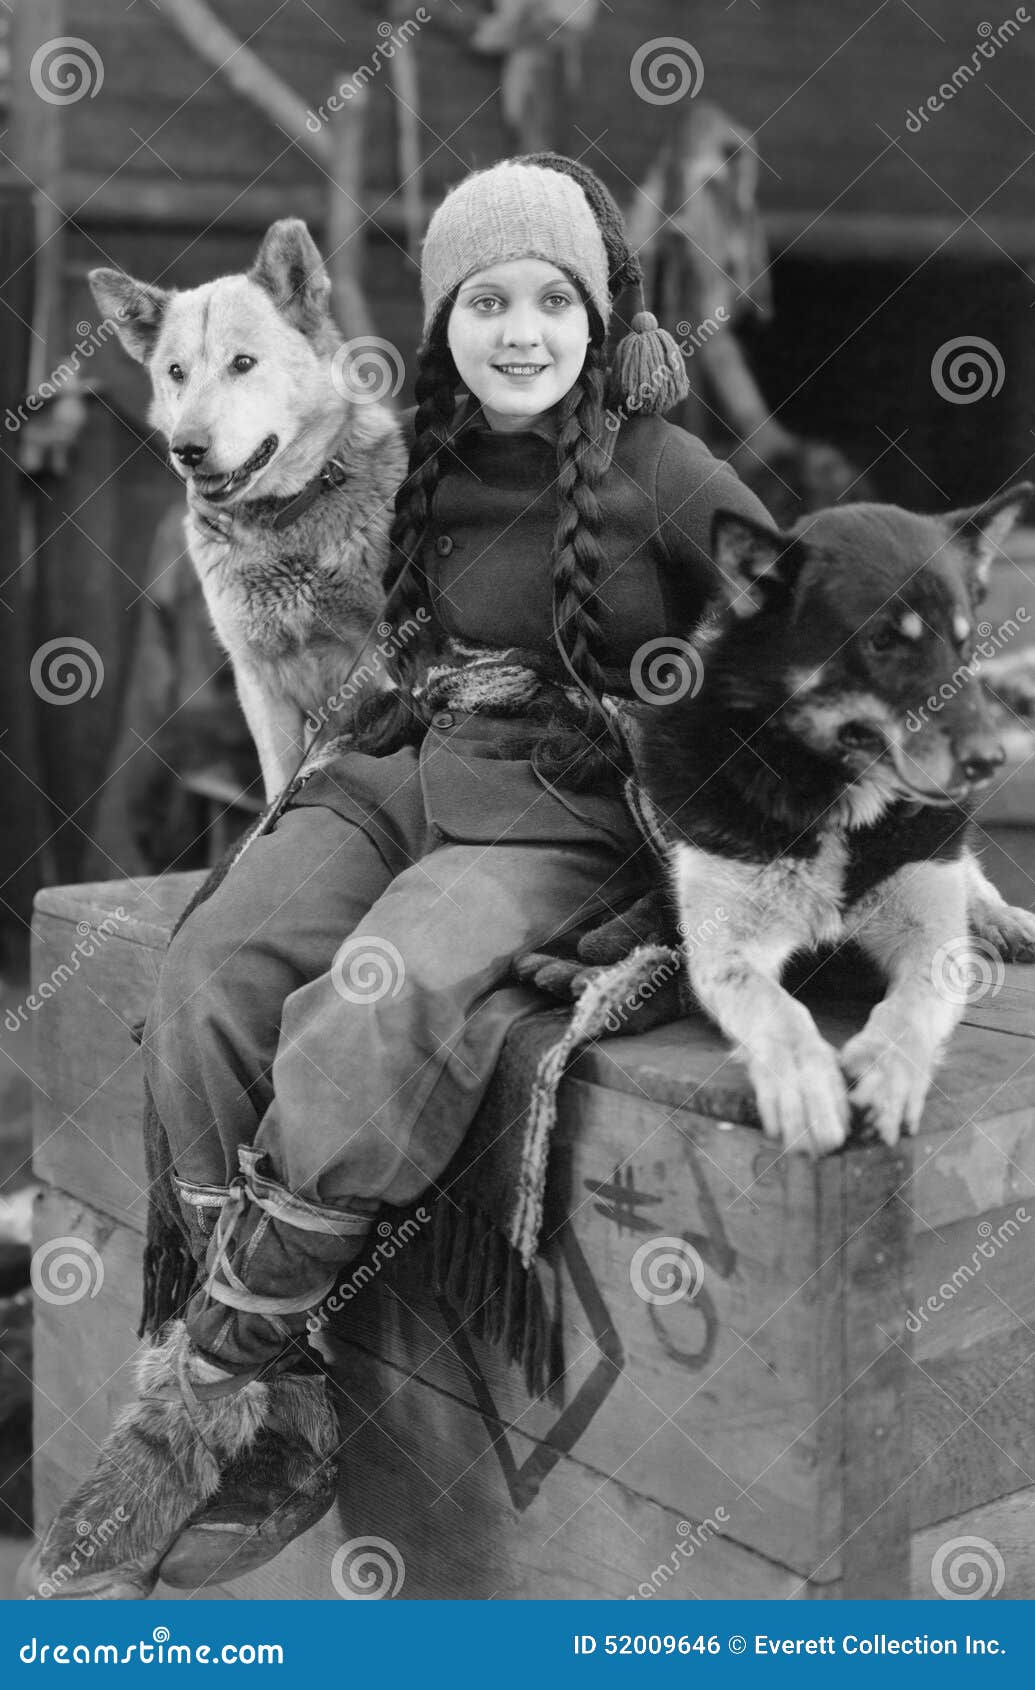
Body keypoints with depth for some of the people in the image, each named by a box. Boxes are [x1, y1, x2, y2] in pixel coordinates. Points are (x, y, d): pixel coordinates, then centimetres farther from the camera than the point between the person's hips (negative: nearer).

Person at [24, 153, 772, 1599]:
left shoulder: (662, 474, -1)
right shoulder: (426, 465, 13)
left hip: (566, 813, -5)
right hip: (401, 775, 5)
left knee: (380, 1006, -35)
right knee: (214, 978, -24)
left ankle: (213, 1377, -19)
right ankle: (275, 1425, -19)